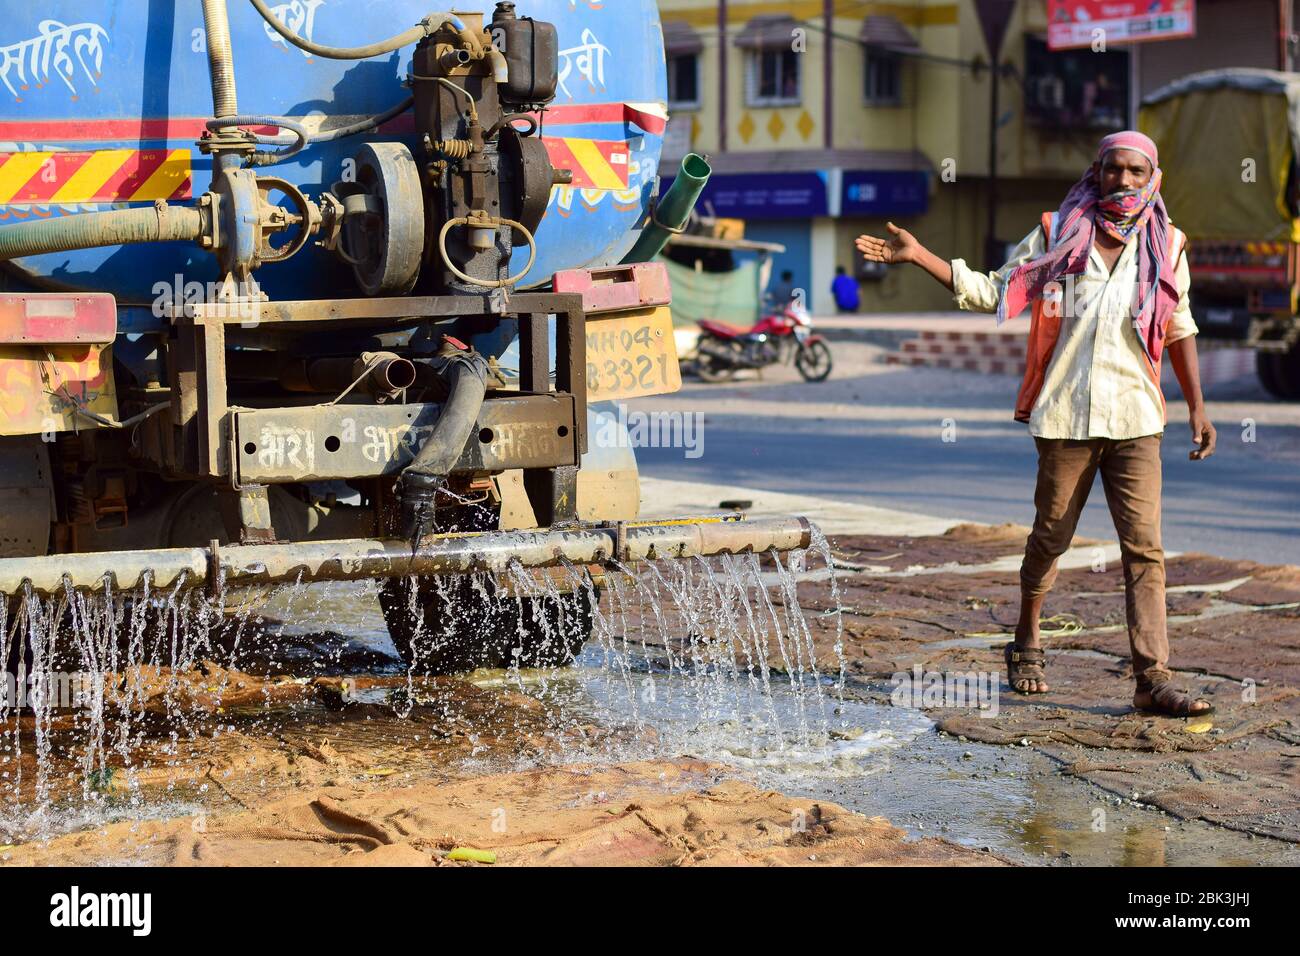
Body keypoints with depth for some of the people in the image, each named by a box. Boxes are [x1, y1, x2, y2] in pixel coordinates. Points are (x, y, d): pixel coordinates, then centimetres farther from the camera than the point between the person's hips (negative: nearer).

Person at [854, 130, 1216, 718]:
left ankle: (1153, 677, -9)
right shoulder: (1056, 236, 4)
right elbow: (992, 292, 9)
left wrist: (1196, 407, 13)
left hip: (1135, 422, 1)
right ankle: (1027, 643, 32)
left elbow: (1179, 329, 17)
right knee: (1049, 537, 9)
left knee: (1144, 548, -8)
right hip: (1065, 418, -1)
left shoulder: (1166, 247, 8)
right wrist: (917, 255, 4)